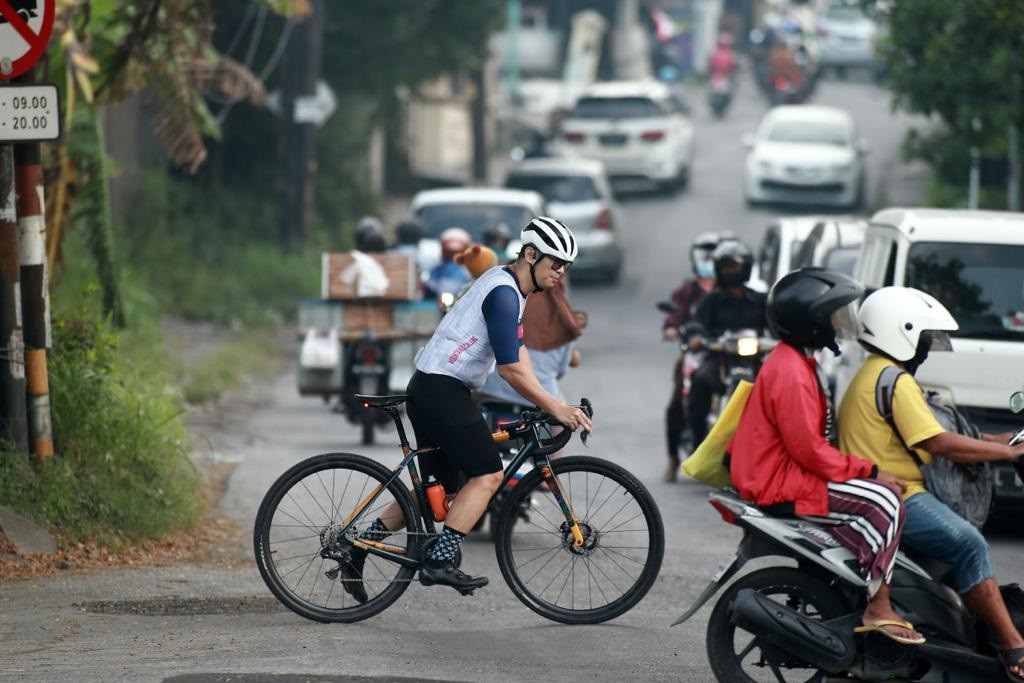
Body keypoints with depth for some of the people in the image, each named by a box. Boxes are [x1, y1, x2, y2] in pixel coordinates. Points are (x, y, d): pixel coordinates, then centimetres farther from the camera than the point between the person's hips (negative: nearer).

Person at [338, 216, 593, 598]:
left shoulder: (510, 287, 15)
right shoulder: (503, 293, -17)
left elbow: (517, 351, 20)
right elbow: (510, 369, -21)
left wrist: (544, 404, 11)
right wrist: (555, 408, -18)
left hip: (431, 390, 10)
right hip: (442, 390, -10)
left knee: (438, 489, 13)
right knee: (488, 475, -12)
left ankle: (356, 549, 15)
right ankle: (439, 563, -15)